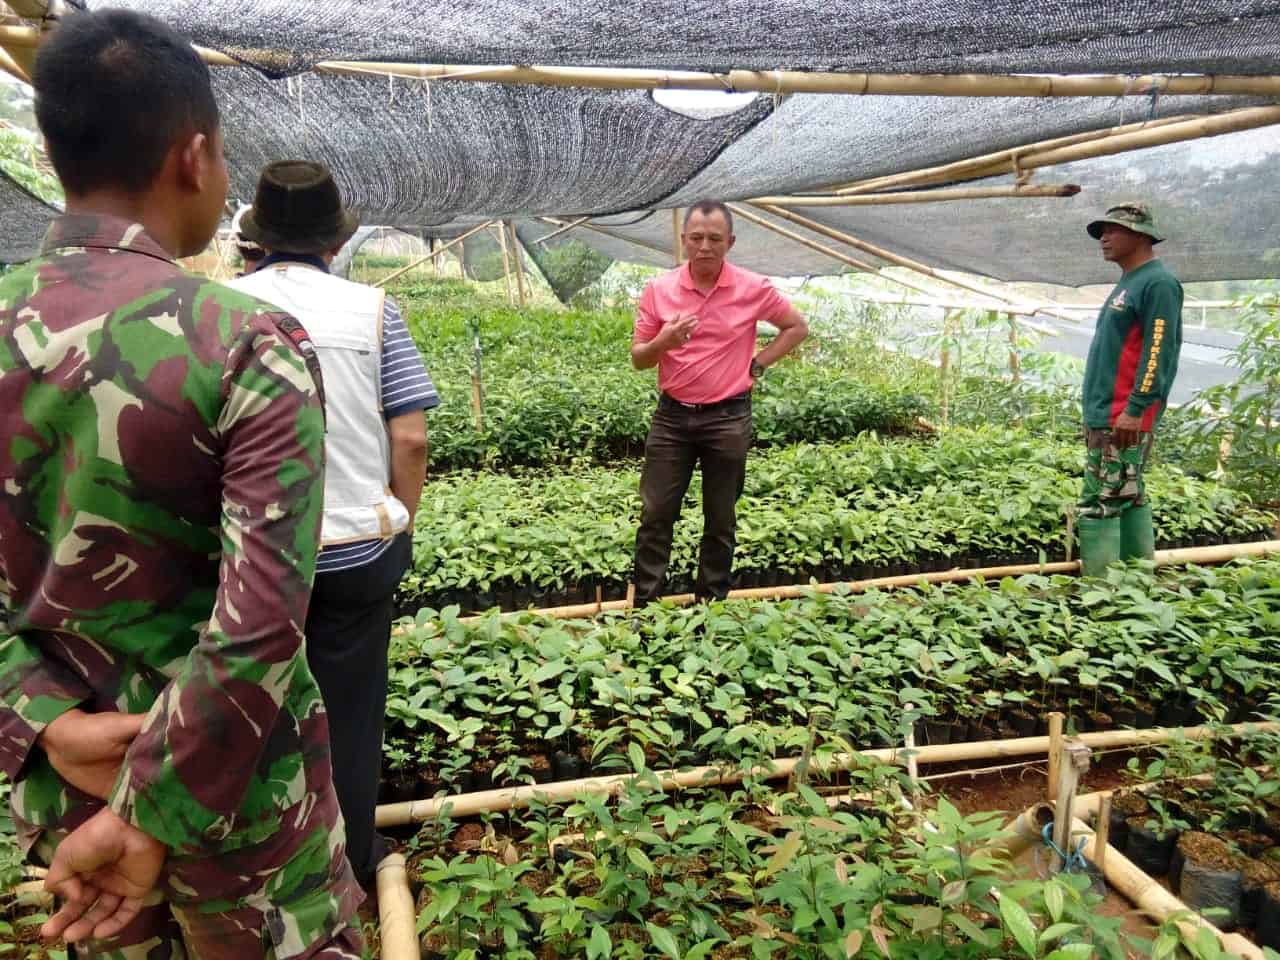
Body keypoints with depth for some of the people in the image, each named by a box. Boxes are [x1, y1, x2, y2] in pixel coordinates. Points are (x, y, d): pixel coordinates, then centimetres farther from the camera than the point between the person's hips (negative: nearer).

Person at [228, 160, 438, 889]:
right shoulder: (372, 308, -7)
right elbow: (410, 437, -9)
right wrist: (401, 523, 6)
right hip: (356, 545, -1)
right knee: (349, 707, 14)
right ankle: (350, 859, 30)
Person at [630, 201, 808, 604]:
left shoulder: (754, 288, -5)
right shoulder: (658, 289, -3)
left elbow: (797, 327, 10)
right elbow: (638, 359, 1)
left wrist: (758, 364, 1)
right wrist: (663, 342, -21)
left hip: (728, 418, -1)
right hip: (672, 416, 1)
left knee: (720, 521, 9)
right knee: (656, 515, 4)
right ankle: (644, 608, 16)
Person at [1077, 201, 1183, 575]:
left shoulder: (1158, 282, -11)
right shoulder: (1127, 284, 19)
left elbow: (1159, 352, -19)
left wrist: (1135, 408, -24)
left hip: (1124, 418, -10)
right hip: (1106, 414, 10)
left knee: (1100, 502, -10)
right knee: (1129, 498, 13)